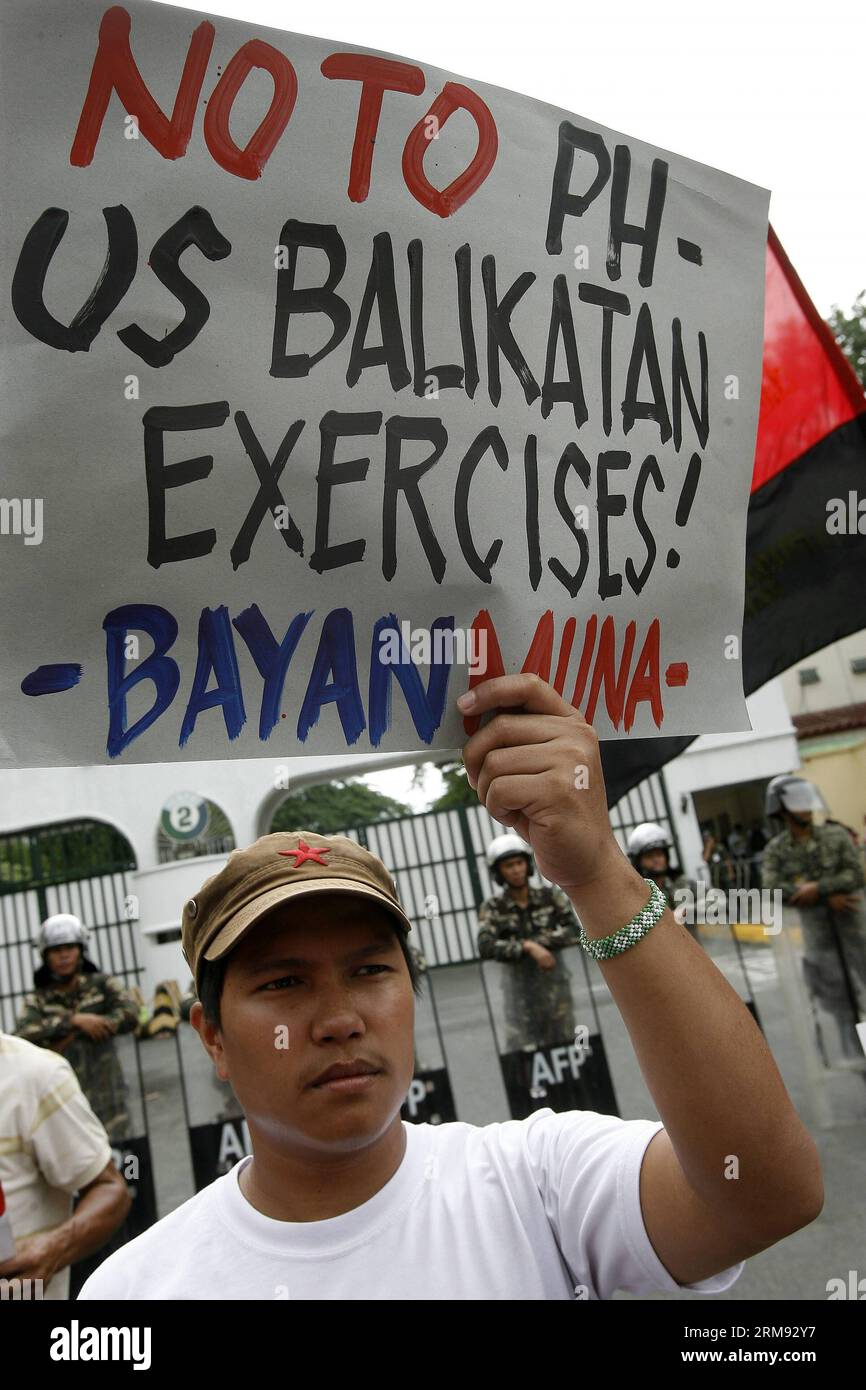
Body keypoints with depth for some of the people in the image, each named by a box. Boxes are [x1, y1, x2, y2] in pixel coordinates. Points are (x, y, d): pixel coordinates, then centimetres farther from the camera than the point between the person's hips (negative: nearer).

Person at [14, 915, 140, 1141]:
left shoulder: (102, 984, 7)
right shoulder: (37, 1000, 8)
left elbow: (130, 1015, -10)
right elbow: (23, 1034, -11)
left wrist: (71, 1035, -12)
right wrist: (74, 1021, -19)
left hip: (107, 1098, 0)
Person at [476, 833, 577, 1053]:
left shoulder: (550, 895, 0)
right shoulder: (492, 908, -6)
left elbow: (570, 930, -8)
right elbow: (485, 948, -18)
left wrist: (537, 942, -19)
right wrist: (528, 947, -24)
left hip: (555, 983, 2)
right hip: (519, 985, -2)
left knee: (564, 1047, 11)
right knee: (522, 1054, -2)